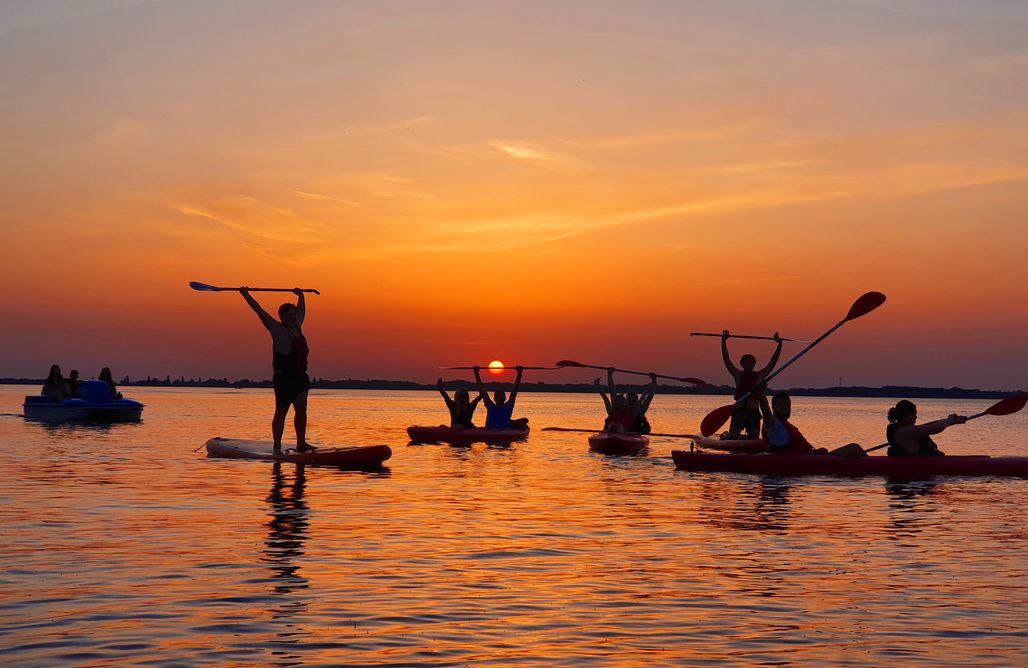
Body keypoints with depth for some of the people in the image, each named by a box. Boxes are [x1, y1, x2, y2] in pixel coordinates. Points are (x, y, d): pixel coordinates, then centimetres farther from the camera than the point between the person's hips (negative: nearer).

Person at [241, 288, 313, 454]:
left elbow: (301, 309, 31)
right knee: (281, 412, -1)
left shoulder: (296, 327, 12)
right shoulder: (278, 330, -7)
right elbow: (260, 311, -12)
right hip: (283, 378, -7)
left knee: (301, 410, 3)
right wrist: (246, 295, -14)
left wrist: (301, 295, 43)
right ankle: (277, 447, 5)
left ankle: (301, 443, 5)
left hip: (300, 376, 7)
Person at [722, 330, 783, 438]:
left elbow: (773, 362, 6)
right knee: (732, 438, -4)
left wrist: (779, 344, 0)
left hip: (754, 413, 2)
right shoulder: (738, 375, 3)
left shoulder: (759, 375, 9)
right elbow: (726, 360, -4)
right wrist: (723, 341, -12)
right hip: (739, 412, -2)